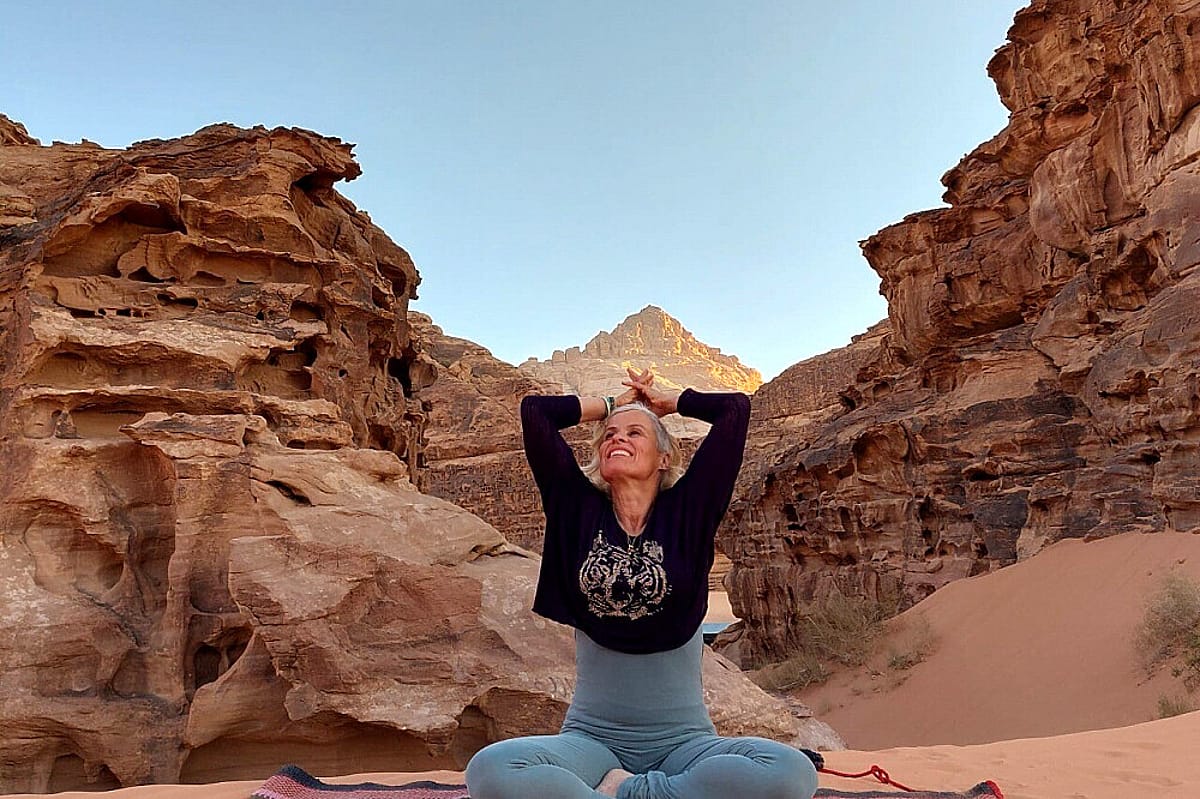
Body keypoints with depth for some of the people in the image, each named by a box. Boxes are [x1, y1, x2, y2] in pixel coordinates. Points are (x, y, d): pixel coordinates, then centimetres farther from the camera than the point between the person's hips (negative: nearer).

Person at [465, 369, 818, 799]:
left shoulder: (687, 510, 2)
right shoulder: (580, 510, 5)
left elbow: (735, 407, -1)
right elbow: (535, 410, 3)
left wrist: (665, 400, 15)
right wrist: (611, 404, 16)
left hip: (682, 739, 1)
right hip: (591, 736, 0)